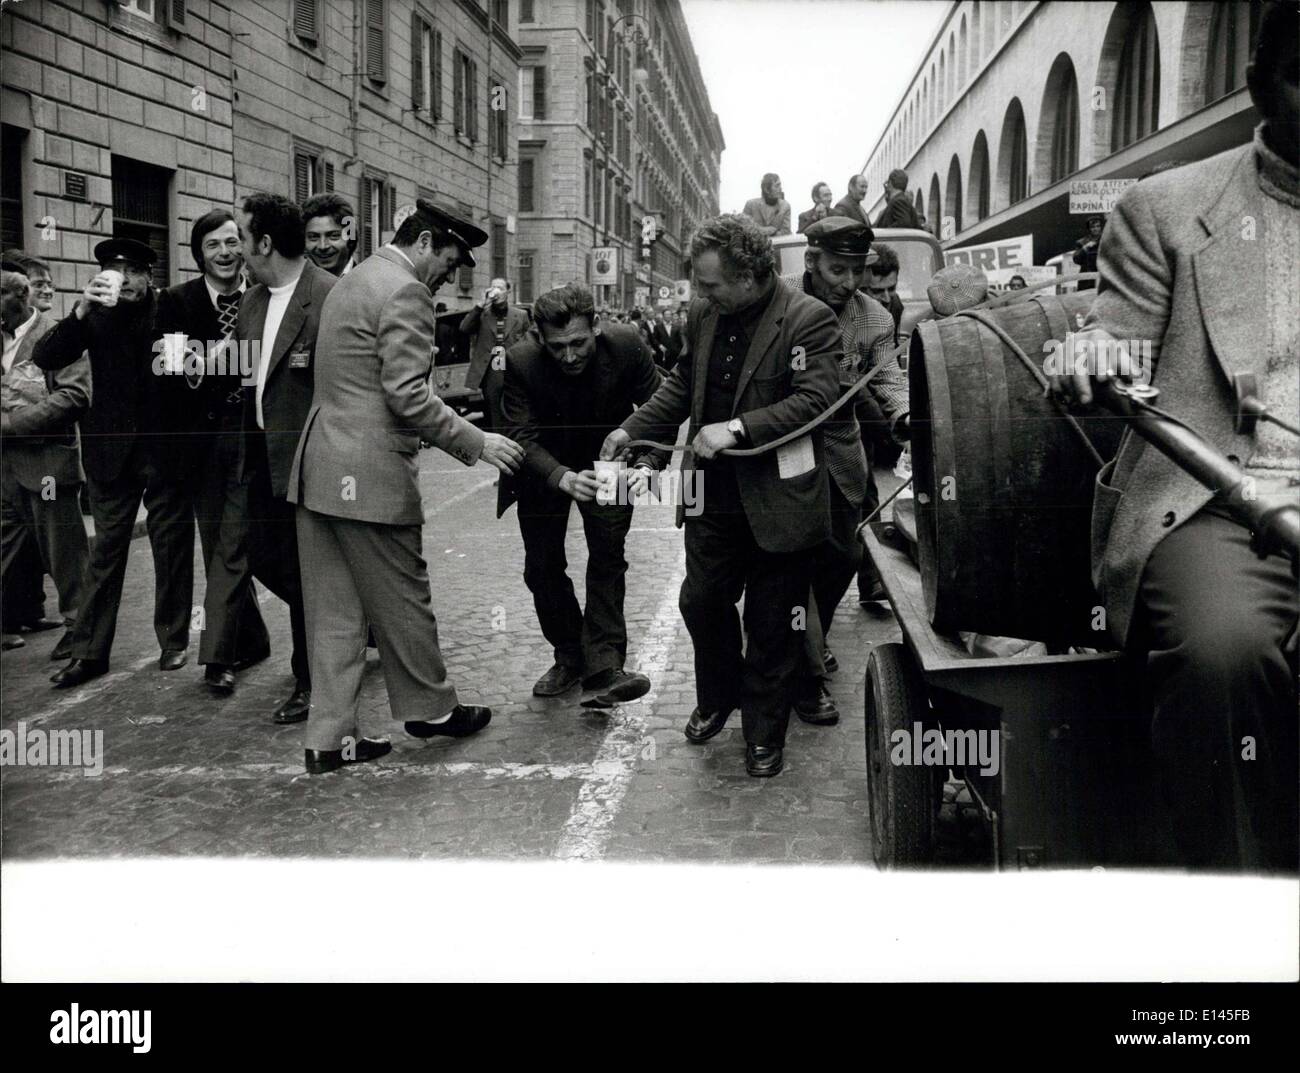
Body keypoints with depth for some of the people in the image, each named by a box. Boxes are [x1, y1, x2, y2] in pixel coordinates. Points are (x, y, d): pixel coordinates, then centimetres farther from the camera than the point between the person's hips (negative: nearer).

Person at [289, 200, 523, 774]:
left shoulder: (353, 281, 19)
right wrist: (476, 443, -12)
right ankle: (430, 708, 24)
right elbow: (407, 394, -19)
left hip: (319, 467, 9)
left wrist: (450, 428, 26)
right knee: (402, 601, 7)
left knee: (334, 609, 10)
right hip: (370, 474, -9)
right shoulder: (404, 291, -12)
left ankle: (329, 737, 15)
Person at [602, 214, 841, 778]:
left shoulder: (809, 320, -14)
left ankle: (764, 733, 23)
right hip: (715, 495, 6)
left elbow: (814, 399, -21)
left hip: (777, 500, -6)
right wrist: (633, 429, 4)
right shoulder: (704, 316, 6)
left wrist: (738, 428, -27)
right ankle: (718, 698, 39)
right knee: (701, 601, 13)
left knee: (771, 623, 5)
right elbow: (682, 383, 16)